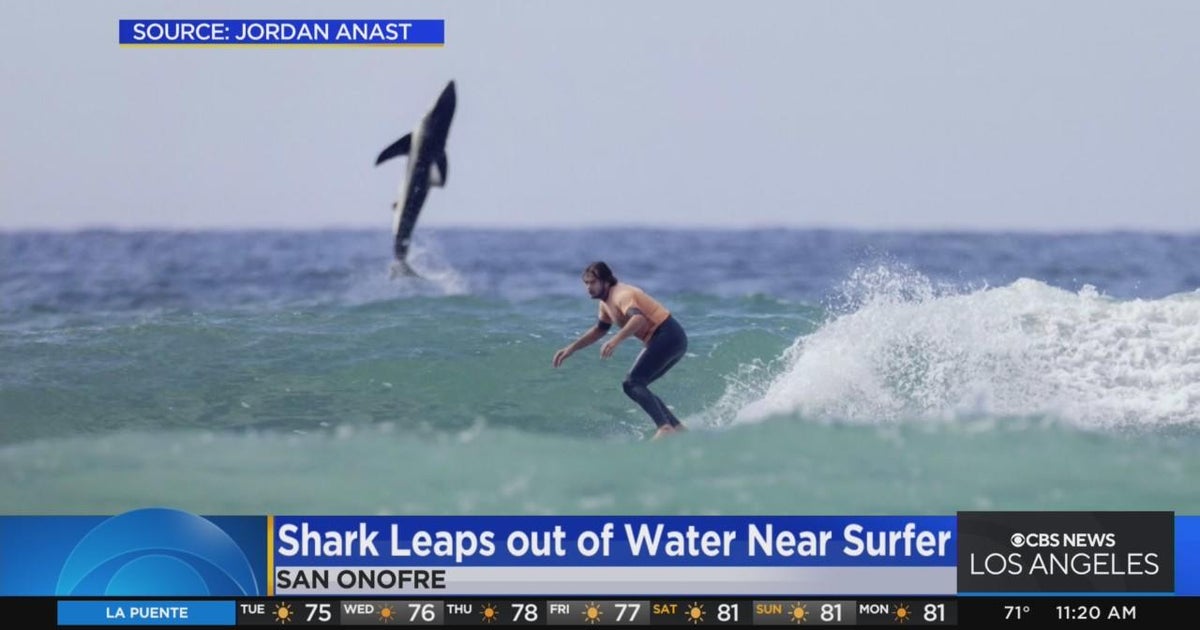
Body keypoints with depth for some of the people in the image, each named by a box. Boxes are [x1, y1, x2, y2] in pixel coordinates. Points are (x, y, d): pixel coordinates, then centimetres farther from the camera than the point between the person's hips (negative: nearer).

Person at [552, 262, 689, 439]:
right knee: (637, 386, 13)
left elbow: (638, 318, -36)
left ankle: (664, 427, -31)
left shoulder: (622, 295, -16)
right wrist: (571, 348, 26)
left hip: (668, 337, -10)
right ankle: (676, 427, 10)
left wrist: (615, 341, -49)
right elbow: (599, 330, 31)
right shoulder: (606, 302, 16)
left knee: (632, 384, -18)